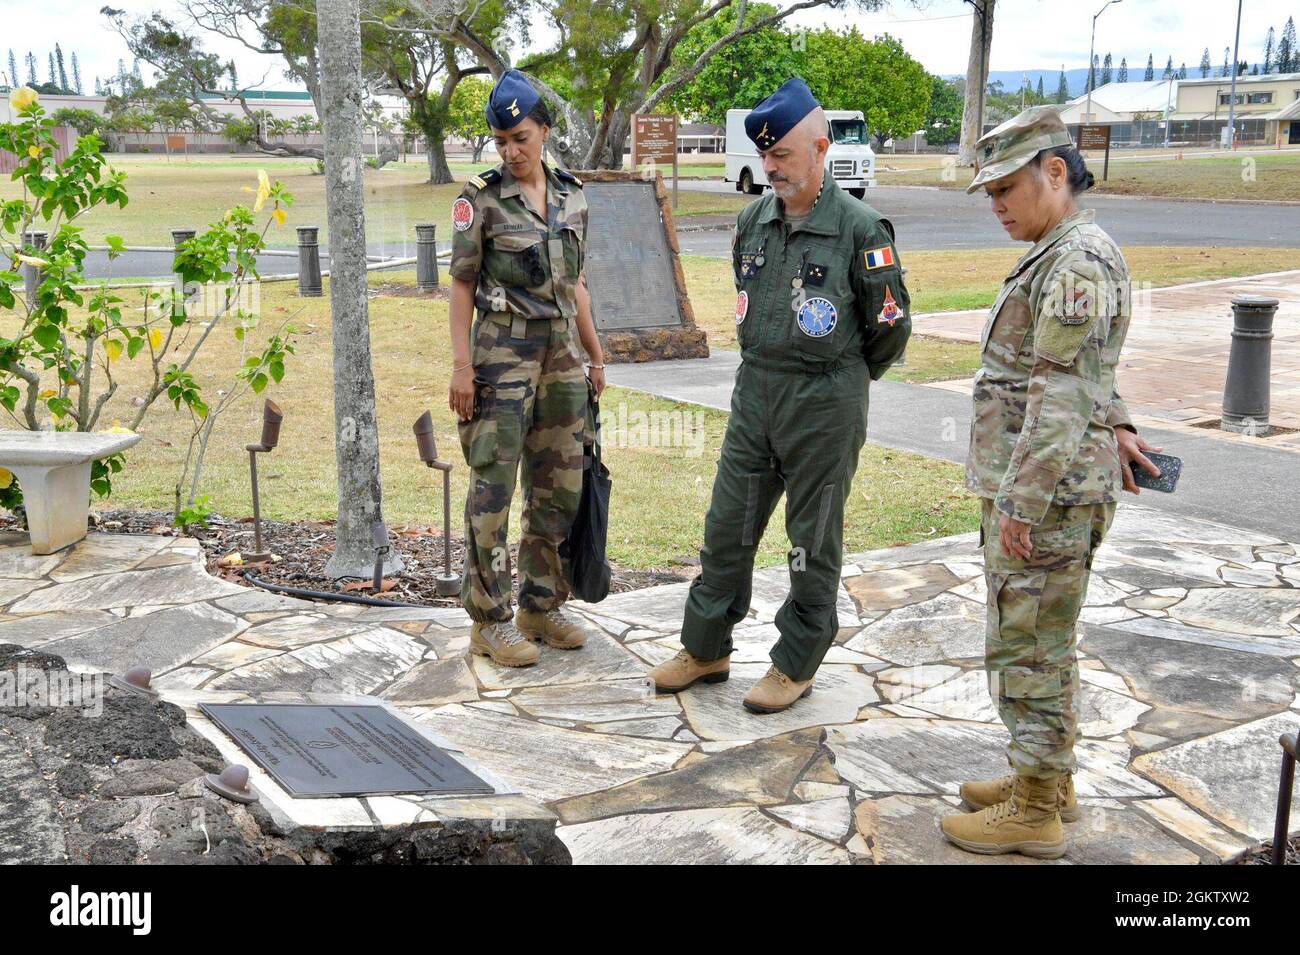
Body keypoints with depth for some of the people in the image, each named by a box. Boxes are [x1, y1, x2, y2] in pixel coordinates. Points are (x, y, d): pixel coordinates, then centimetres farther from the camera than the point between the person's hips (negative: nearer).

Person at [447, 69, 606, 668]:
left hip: (562, 353, 6)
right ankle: (489, 622, 7)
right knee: (494, 486, -3)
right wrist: (461, 365, -12)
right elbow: (462, 285, -6)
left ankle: (542, 607, 23)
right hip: (504, 353, -6)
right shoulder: (481, 198, -5)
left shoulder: (571, 196, 10)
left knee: (560, 486, 10)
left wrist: (595, 356, 16)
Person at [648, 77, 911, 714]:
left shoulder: (859, 229, -12)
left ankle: (796, 665, 21)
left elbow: (890, 326, -4)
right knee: (727, 525, 11)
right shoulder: (753, 221, 6)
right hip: (754, 393, 6)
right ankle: (705, 649, 26)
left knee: (814, 541, 7)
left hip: (825, 405, -6)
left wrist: (840, 379, 8)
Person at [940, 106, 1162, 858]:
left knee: (1029, 649, -1)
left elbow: (1060, 395, -23)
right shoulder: (1060, 258, 15)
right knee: (1043, 643, 19)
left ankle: (1034, 814, 12)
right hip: (1036, 485, 10)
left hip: (1047, 491, -10)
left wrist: (1020, 501, -22)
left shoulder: (1078, 263, -18)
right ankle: (1048, 781, 32)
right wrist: (1115, 426, 18)